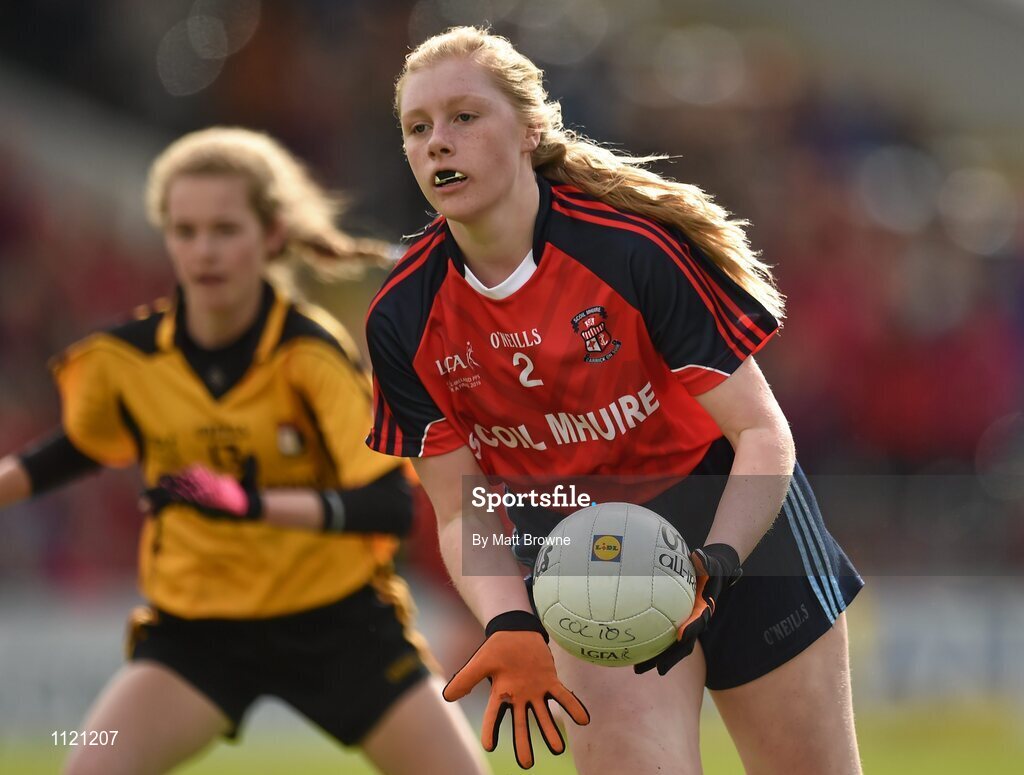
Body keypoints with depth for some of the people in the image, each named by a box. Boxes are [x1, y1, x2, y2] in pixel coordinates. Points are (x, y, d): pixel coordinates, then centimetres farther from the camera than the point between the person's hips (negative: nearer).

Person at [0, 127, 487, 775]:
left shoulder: (312, 352, -19)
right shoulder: (121, 360, -9)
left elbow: (391, 506, -28)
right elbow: (81, 447, 15)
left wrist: (253, 503, -41)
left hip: (338, 621, -1)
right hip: (196, 626, 1)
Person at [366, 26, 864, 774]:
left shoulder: (637, 246, -23)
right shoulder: (404, 319, -13)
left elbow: (763, 436, -20)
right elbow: (464, 512, -8)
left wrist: (715, 566, -36)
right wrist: (511, 628, -27)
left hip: (736, 529, -2)